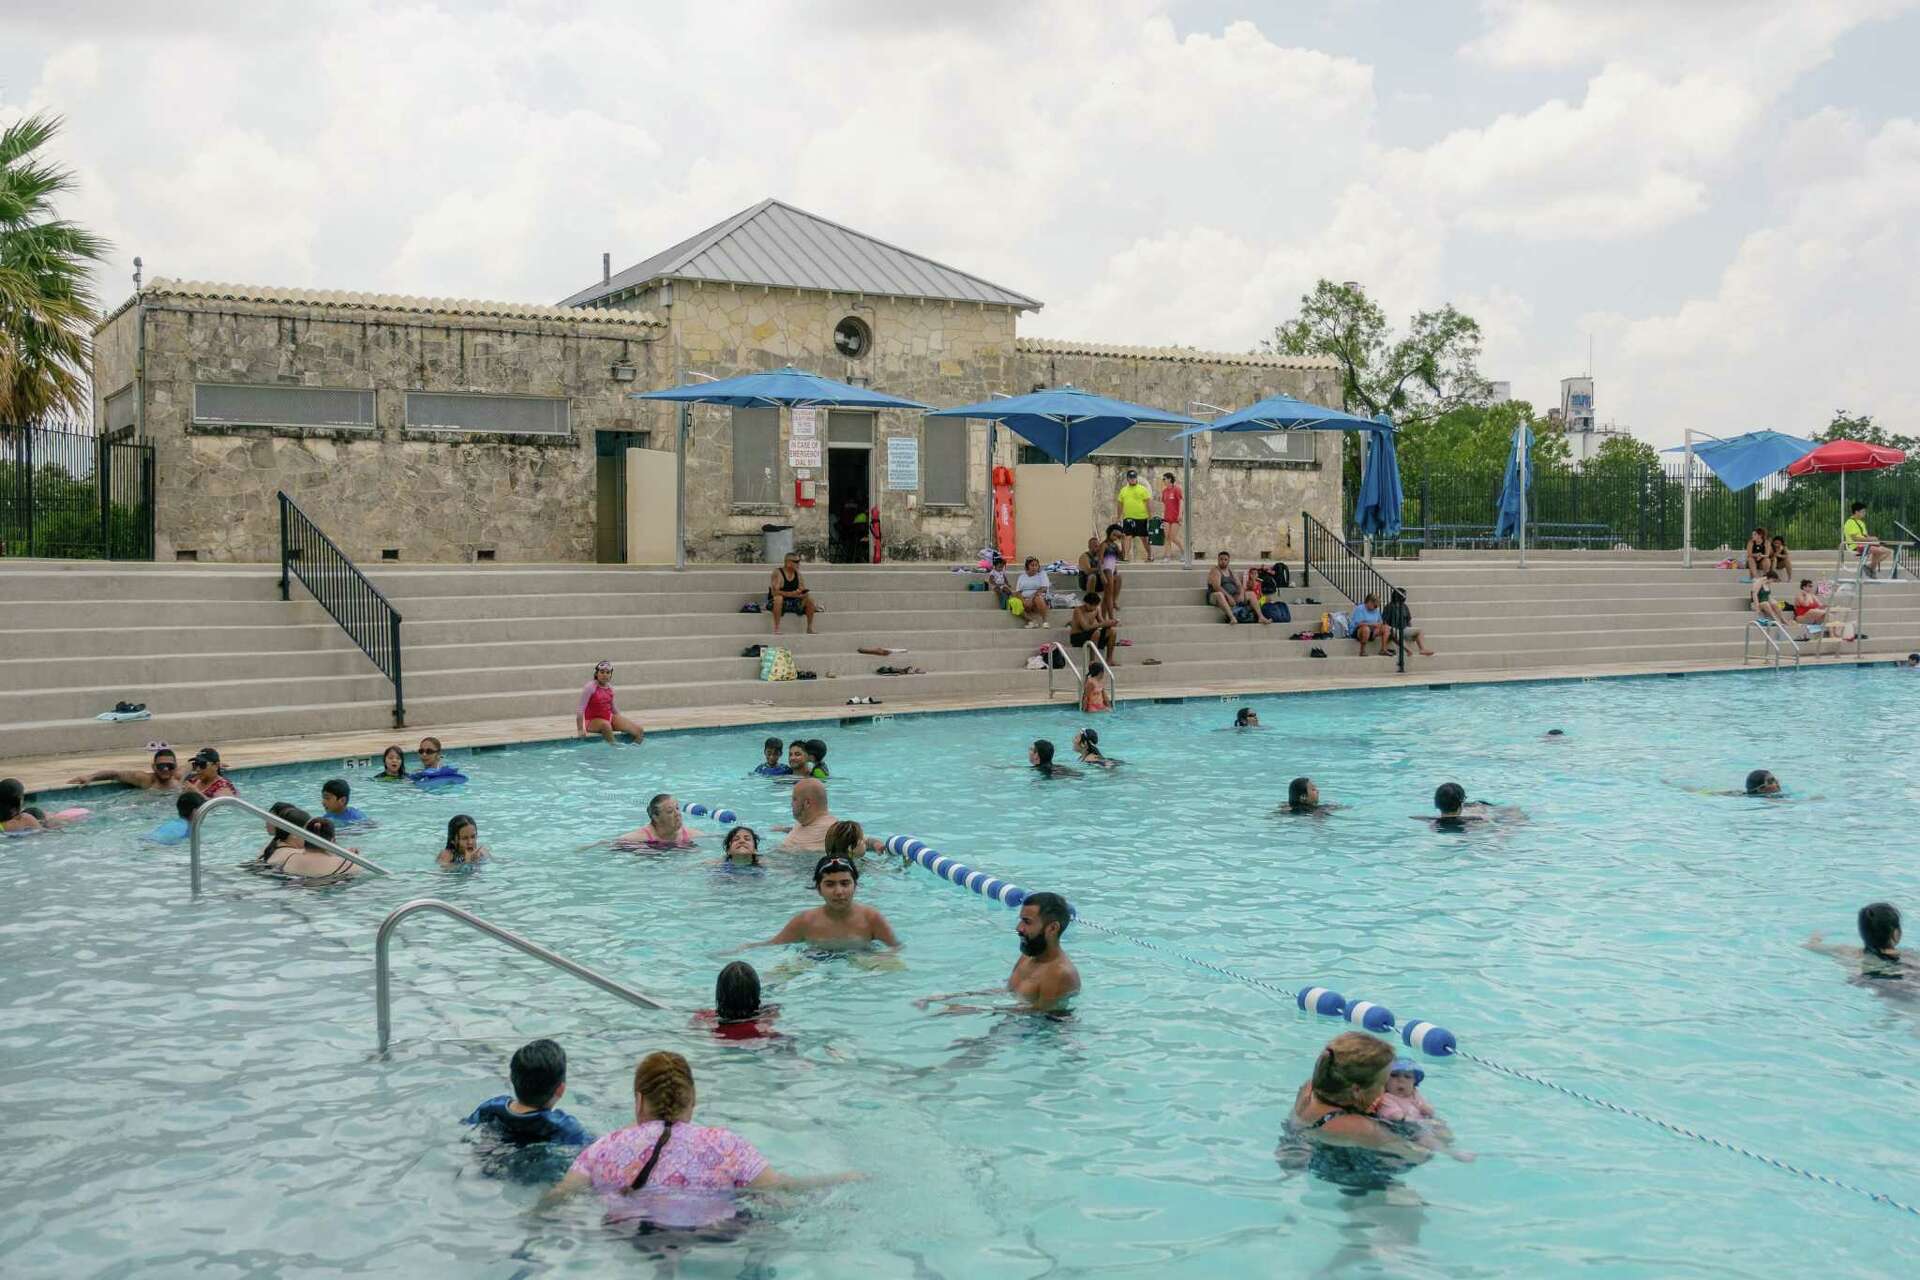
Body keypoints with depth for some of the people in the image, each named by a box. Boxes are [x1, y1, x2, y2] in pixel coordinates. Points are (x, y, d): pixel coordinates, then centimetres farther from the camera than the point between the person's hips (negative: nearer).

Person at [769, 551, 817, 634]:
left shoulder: (797, 573, 5)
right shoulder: (778, 573, -13)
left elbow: (804, 591, 4)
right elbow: (774, 592, -23)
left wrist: (801, 592, -22)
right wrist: (791, 594, -33)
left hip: (794, 603, 6)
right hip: (780, 602, -6)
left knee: (810, 599, -13)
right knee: (779, 598, -38)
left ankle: (810, 628, -6)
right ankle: (776, 628, -35)